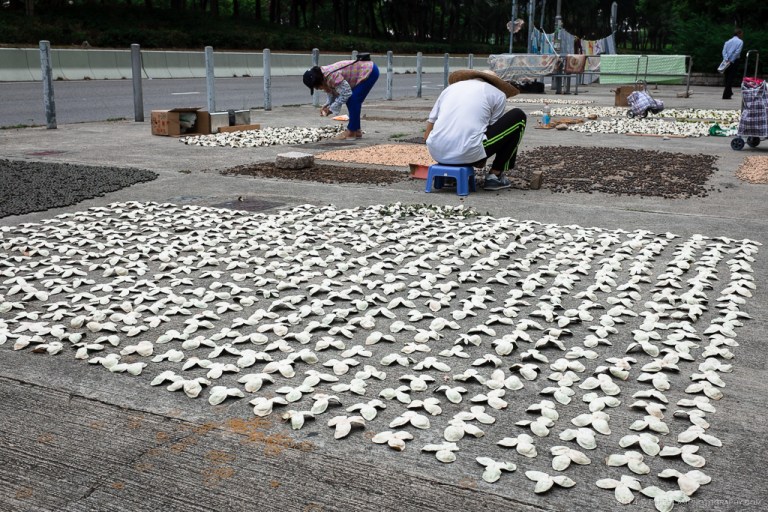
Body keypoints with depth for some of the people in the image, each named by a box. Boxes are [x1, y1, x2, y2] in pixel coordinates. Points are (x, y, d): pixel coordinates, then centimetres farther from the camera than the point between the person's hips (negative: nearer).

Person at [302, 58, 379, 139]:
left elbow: (346, 93, -28)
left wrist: (332, 108, -20)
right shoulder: (324, 76, 0)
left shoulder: (332, 76, -30)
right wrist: (327, 105, -5)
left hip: (370, 71, -10)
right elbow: (332, 93, 11)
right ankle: (356, 131, 14)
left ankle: (351, 132, -7)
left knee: (354, 100, -14)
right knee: (350, 100, 7)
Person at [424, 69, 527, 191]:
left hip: (436, 154, 5)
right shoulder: (498, 94, 15)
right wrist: (481, 162, 36)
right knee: (518, 117, 17)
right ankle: (495, 175, 17)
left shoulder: (451, 87, 24)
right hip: (468, 153, -5)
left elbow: (427, 134, 22)